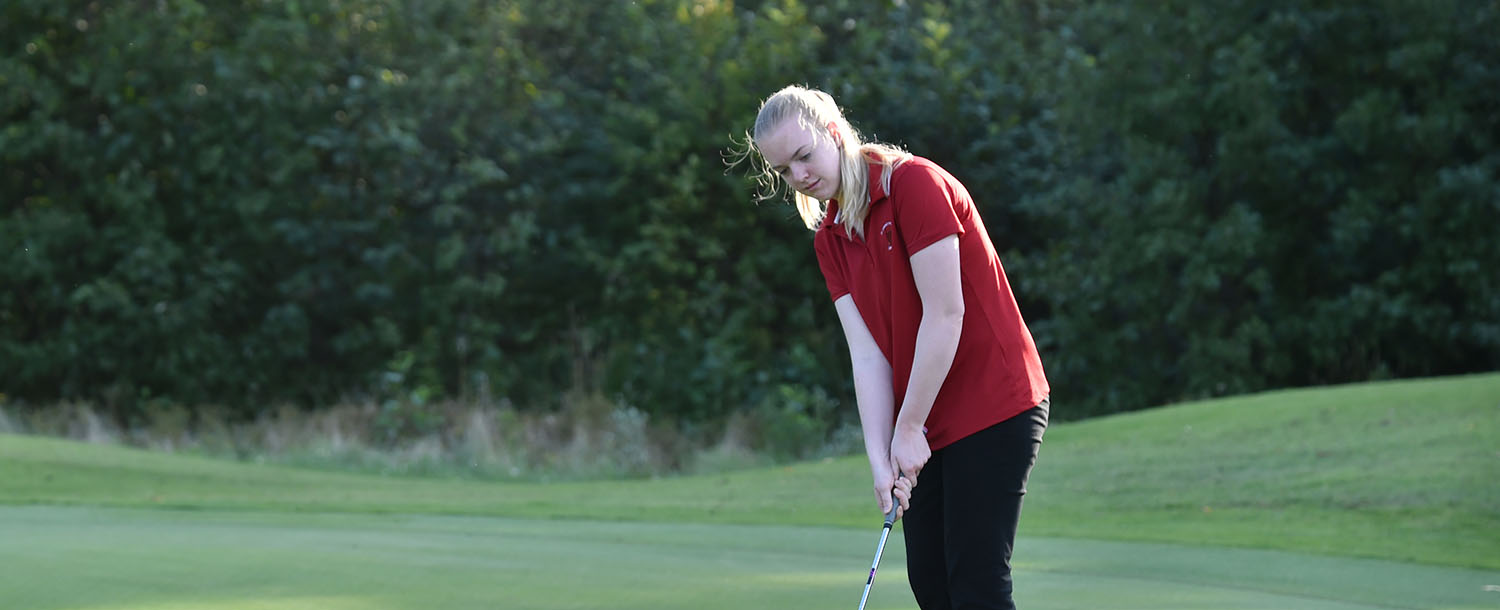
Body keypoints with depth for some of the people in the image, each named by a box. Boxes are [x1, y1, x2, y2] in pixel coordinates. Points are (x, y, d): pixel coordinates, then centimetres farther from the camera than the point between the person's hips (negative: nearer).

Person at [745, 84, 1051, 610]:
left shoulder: (915, 183, -15)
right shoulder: (830, 239, 9)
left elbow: (945, 314, -18)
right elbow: (868, 353, 1)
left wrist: (909, 428, -13)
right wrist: (880, 459, -10)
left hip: (994, 405, -8)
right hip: (923, 429, 8)